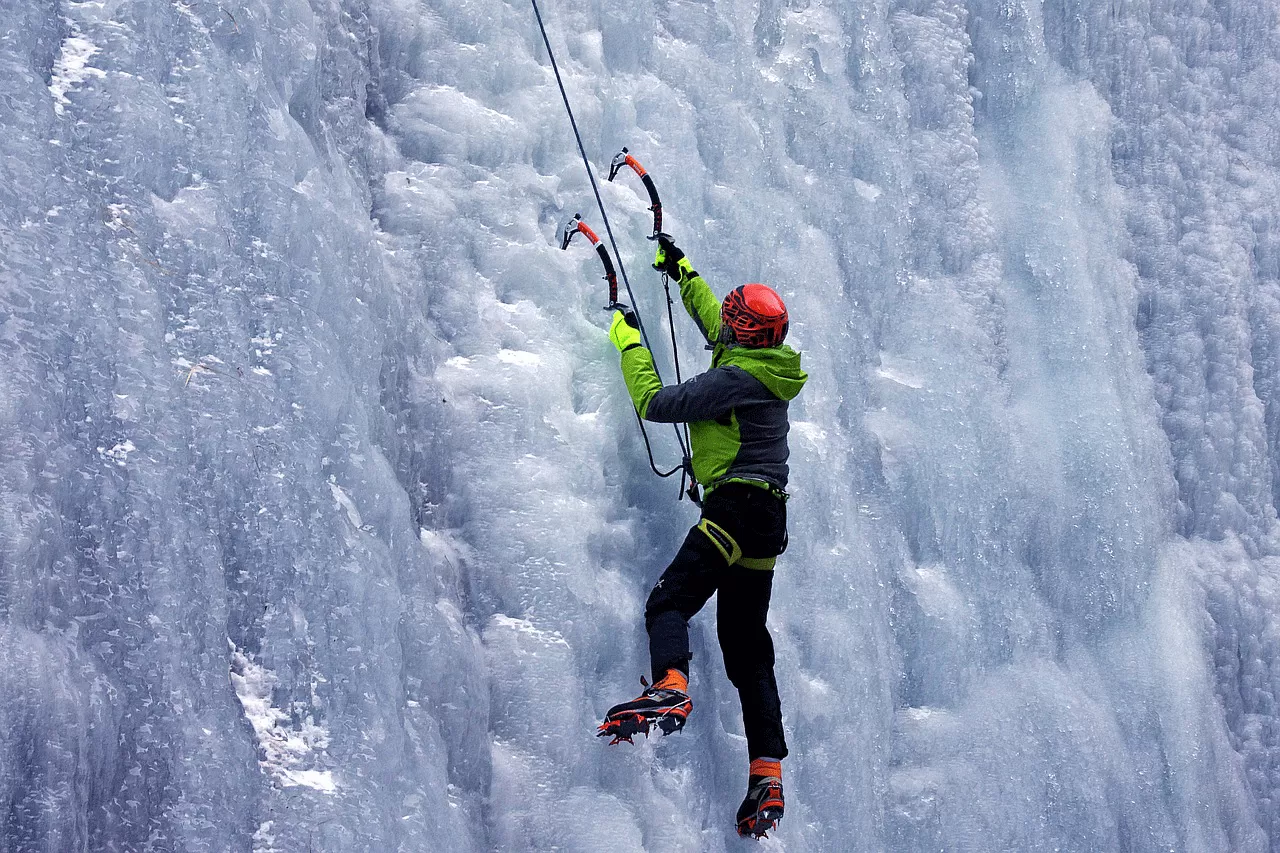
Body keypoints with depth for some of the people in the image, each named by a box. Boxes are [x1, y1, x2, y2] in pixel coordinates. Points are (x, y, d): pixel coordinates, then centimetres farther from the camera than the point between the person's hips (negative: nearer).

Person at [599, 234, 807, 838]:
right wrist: (682, 272, 44)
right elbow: (712, 322, 35)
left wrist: (629, 343, 2)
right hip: (768, 519, 9)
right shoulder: (768, 368, 16)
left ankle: (670, 687, -49)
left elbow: (657, 404, -11)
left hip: (735, 507, -9)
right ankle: (768, 776, 4)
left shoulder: (735, 378, -11)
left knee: (670, 600, -21)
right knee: (747, 648, 8)